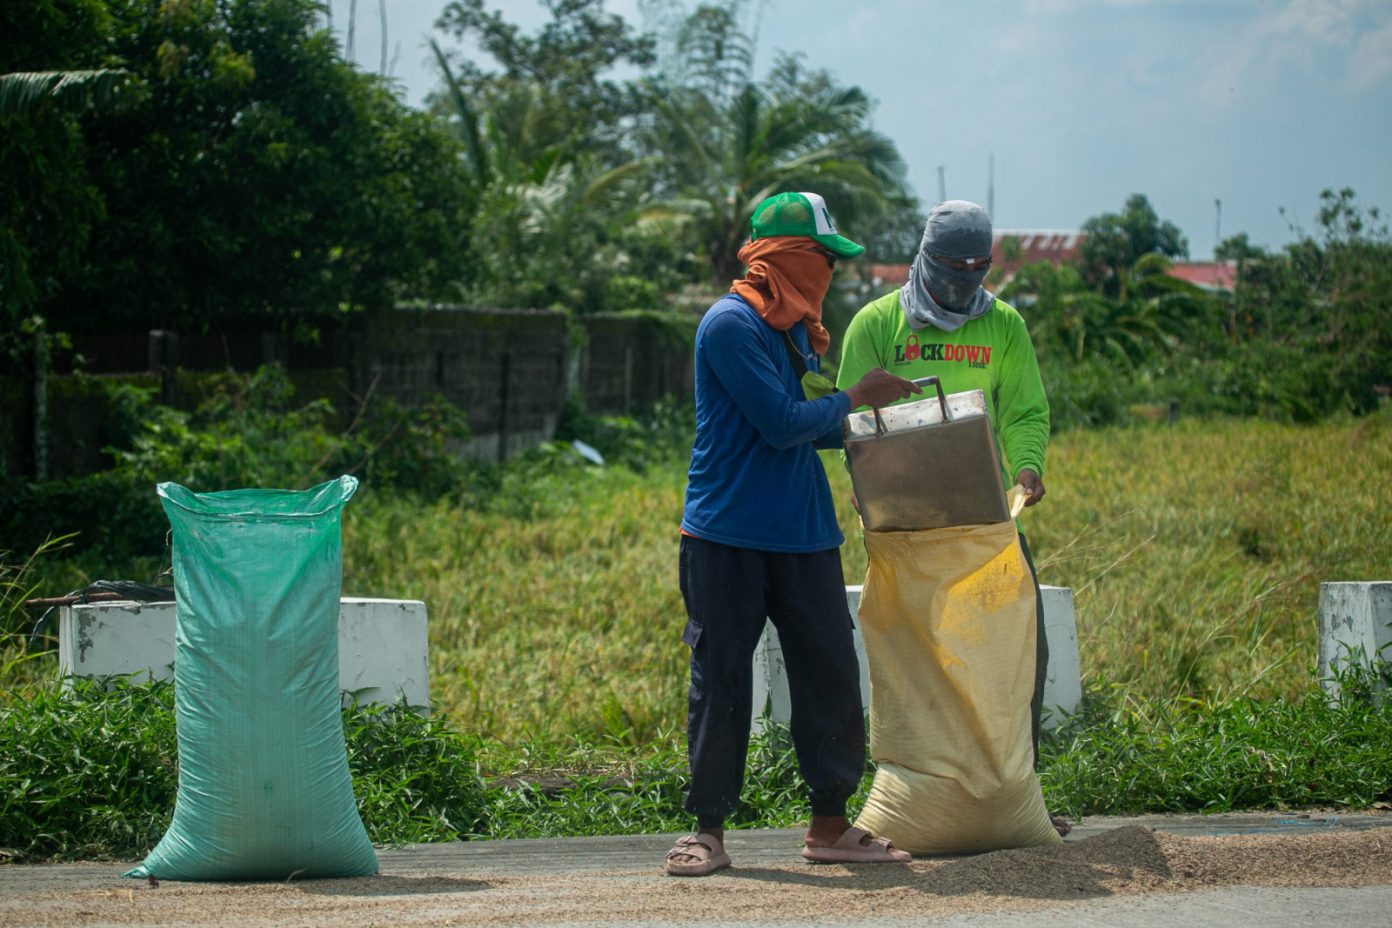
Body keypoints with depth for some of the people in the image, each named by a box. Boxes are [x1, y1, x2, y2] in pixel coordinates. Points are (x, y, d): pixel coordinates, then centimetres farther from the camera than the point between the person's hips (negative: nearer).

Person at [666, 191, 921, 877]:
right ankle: (708, 831, 6)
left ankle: (830, 825, 12)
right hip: (728, 537, -8)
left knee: (830, 672, 4)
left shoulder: (795, 329, 15)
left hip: (802, 536, 8)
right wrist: (855, 399, -6)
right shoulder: (731, 324, -12)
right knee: (721, 680, -1)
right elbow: (781, 423, -17)